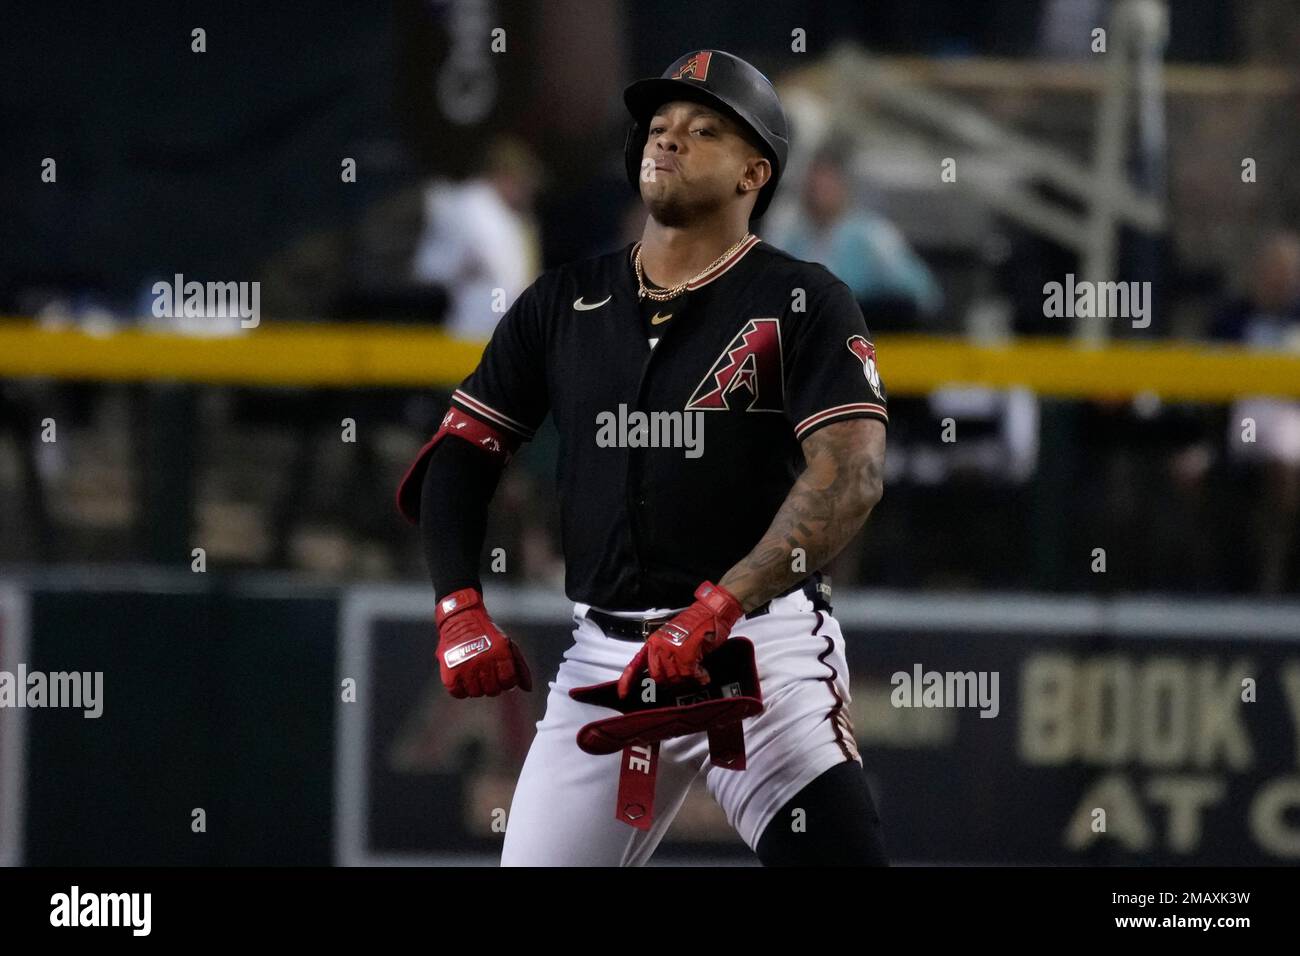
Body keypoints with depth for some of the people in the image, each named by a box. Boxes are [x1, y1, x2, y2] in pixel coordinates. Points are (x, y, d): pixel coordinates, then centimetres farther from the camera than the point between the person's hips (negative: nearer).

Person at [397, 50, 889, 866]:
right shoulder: (564, 305, 11)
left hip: (760, 642, -4)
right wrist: (461, 610, -1)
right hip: (603, 655, 5)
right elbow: (460, 458, 15)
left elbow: (851, 473, -16)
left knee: (831, 849, -22)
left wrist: (717, 610, -26)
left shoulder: (804, 303, -3)